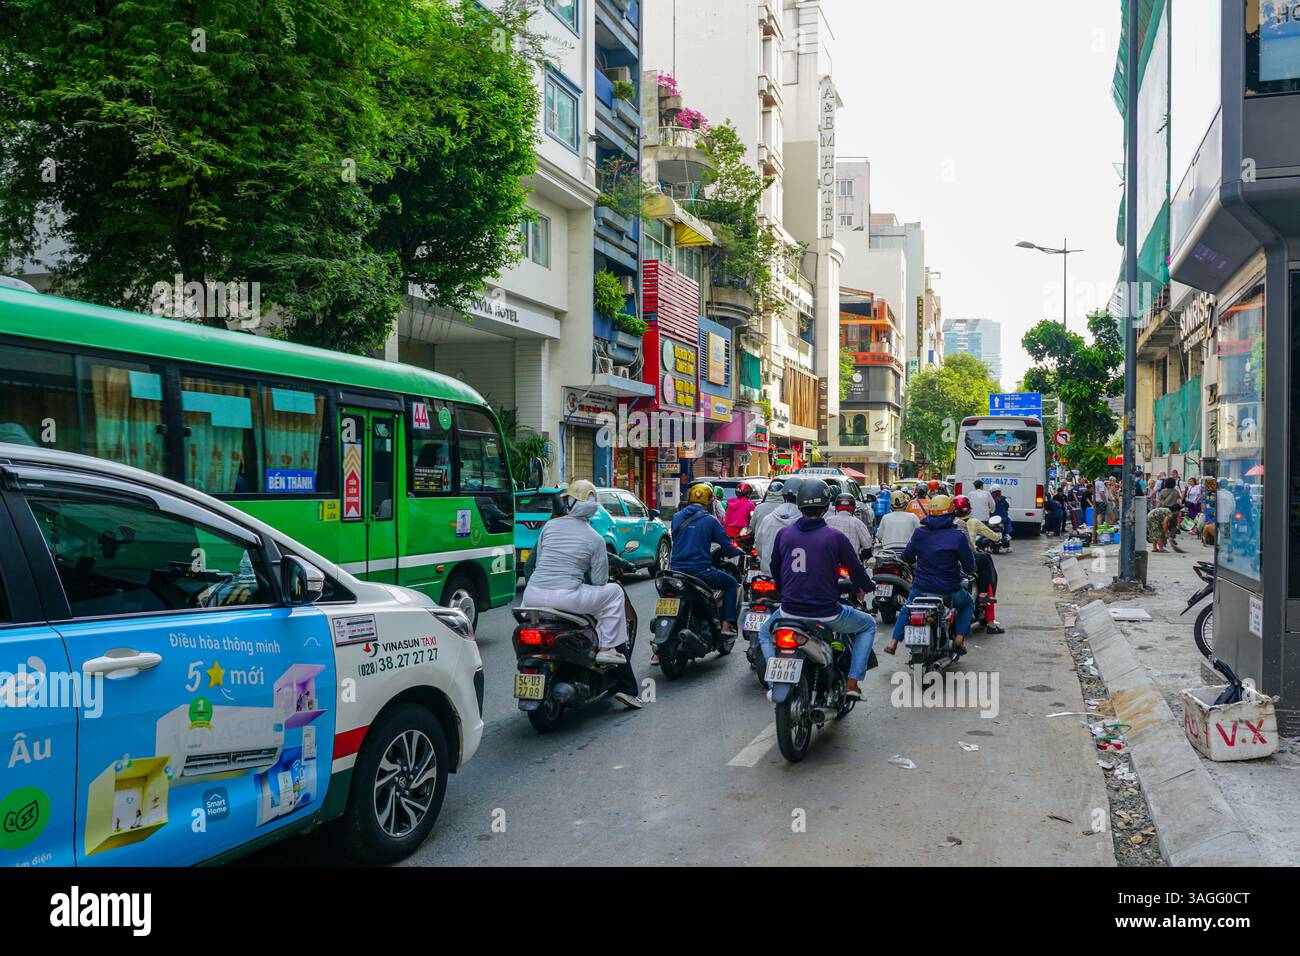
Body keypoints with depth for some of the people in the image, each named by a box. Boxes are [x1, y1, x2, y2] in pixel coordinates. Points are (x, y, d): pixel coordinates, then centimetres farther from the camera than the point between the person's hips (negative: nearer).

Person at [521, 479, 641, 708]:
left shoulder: (550, 526, 12)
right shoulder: (595, 538, 4)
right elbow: (599, 581, 7)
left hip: (532, 595, 4)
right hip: (566, 597, -4)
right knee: (614, 592, 15)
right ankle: (606, 648, 9)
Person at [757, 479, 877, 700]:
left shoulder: (783, 534, 1)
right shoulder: (835, 537, -8)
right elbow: (856, 571, 1)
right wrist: (868, 587, 24)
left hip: (790, 610, 2)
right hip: (826, 613, -2)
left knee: (765, 633, 32)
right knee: (868, 626, 24)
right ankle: (853, 683, 12)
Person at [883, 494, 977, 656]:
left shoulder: (919, 533, -2)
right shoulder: (958, 535, -11)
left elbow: (906, 556, 10)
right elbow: (970, 568, -7)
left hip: (921, 588, 2)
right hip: (949, 591, -2)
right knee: (968, 603, 30)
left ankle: (893, 641, 20)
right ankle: (959, 637, 14)